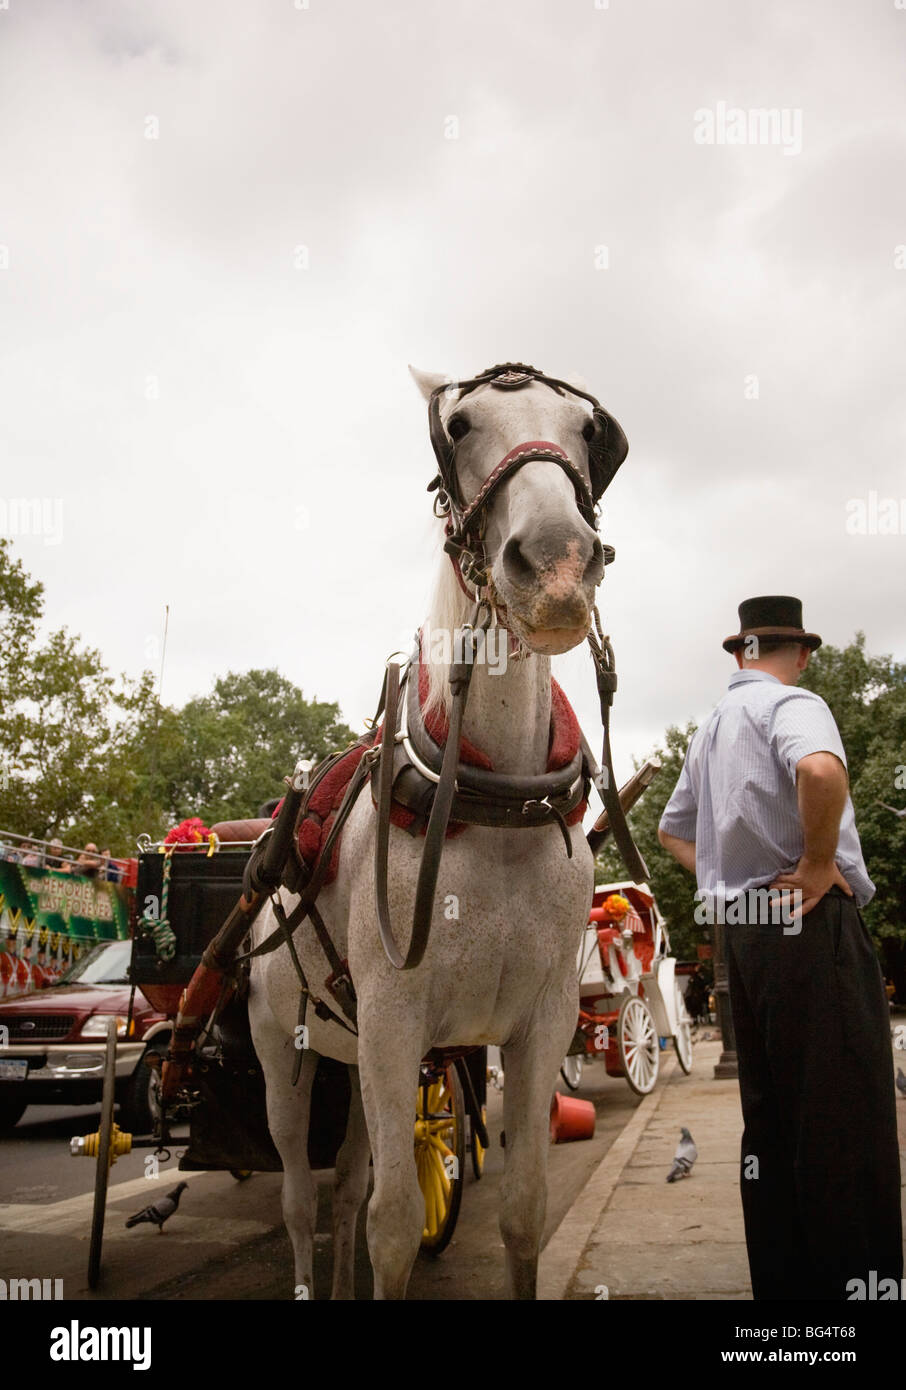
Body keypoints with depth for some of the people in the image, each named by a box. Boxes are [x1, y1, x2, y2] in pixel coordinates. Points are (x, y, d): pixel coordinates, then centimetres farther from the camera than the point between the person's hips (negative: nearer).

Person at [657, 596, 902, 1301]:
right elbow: (821, 771, -30)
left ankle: (781, 1278, 20)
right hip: (811, 925, -9)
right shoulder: (792, 703, -7)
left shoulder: (710, 727, 19)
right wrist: (819, 864, -18)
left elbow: (672, 829, 30)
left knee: (769, 1117, 12)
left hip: (743, 928, 9)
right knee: (847, 1119, -5)